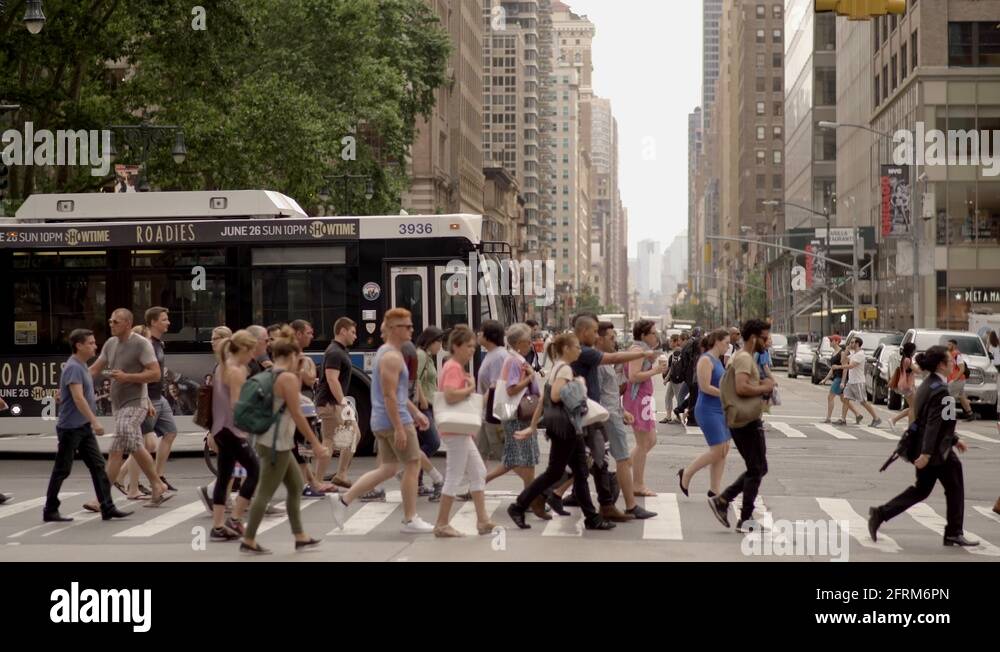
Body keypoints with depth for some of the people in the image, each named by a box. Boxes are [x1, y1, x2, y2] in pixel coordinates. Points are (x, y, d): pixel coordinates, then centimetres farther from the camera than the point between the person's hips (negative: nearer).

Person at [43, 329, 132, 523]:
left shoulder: (83, 366, 12)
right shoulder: (73, 368, -17)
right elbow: (78, 398, -26)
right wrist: (95, 421, -30)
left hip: (84, 427, 9)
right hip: (70, 427, -9)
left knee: (98, 465, 3)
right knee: (62, 470, 1)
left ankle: (107, 508, 2)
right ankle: (50, 511, 11)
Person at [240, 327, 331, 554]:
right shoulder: (288, 377, -16)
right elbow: (297, 414, -17)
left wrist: (299, 376, 14)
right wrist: (316, 444, -13)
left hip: (276, 442, 10)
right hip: (276, 443, -10)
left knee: (296, 485, 16)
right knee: (266, 492, -3)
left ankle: (300, 537, 21)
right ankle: (248, 541, 2)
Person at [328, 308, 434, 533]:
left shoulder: (387, 353, 17)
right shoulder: (392, 357, -16)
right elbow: (389, 396, -22)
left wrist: (416, 412, 24)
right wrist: (399, 428, -24)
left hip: (381, 421, 10)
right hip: (394, 420, -10)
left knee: (387, 468, 12)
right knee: (412, 465, 0)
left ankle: (343, 500, 8)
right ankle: (410, 520, 6)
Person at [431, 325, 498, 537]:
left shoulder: (458, 367, 16)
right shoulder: (453, 367, -15)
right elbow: (450, 395, -29)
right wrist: (470, 387, -16)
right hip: (455, 430, -11)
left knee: (478, 473, 12)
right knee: (455, 477, -6)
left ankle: (482, 520, 13)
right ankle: (442, 525, 0)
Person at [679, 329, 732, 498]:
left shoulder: (718, 360, 15)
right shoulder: (706, 360, -14)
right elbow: (705, 387, -21)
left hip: (721, 410, 10)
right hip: (708, 410, -9)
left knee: (724, 450, 7)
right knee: (717, 451, -10)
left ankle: (715, 489, 13)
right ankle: (686, 474, 7)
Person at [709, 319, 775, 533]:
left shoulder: (743, 357, 19)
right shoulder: (744, 358, -15)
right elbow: (742, 388, -28)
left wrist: (761, 385, 14)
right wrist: (764, 388, -13)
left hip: (743, 421, 10)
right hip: (747, 421, -10)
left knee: (757, 469, 15)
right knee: (757, 470, -3)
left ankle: (722, 501, 12)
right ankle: (745, 520, 2)